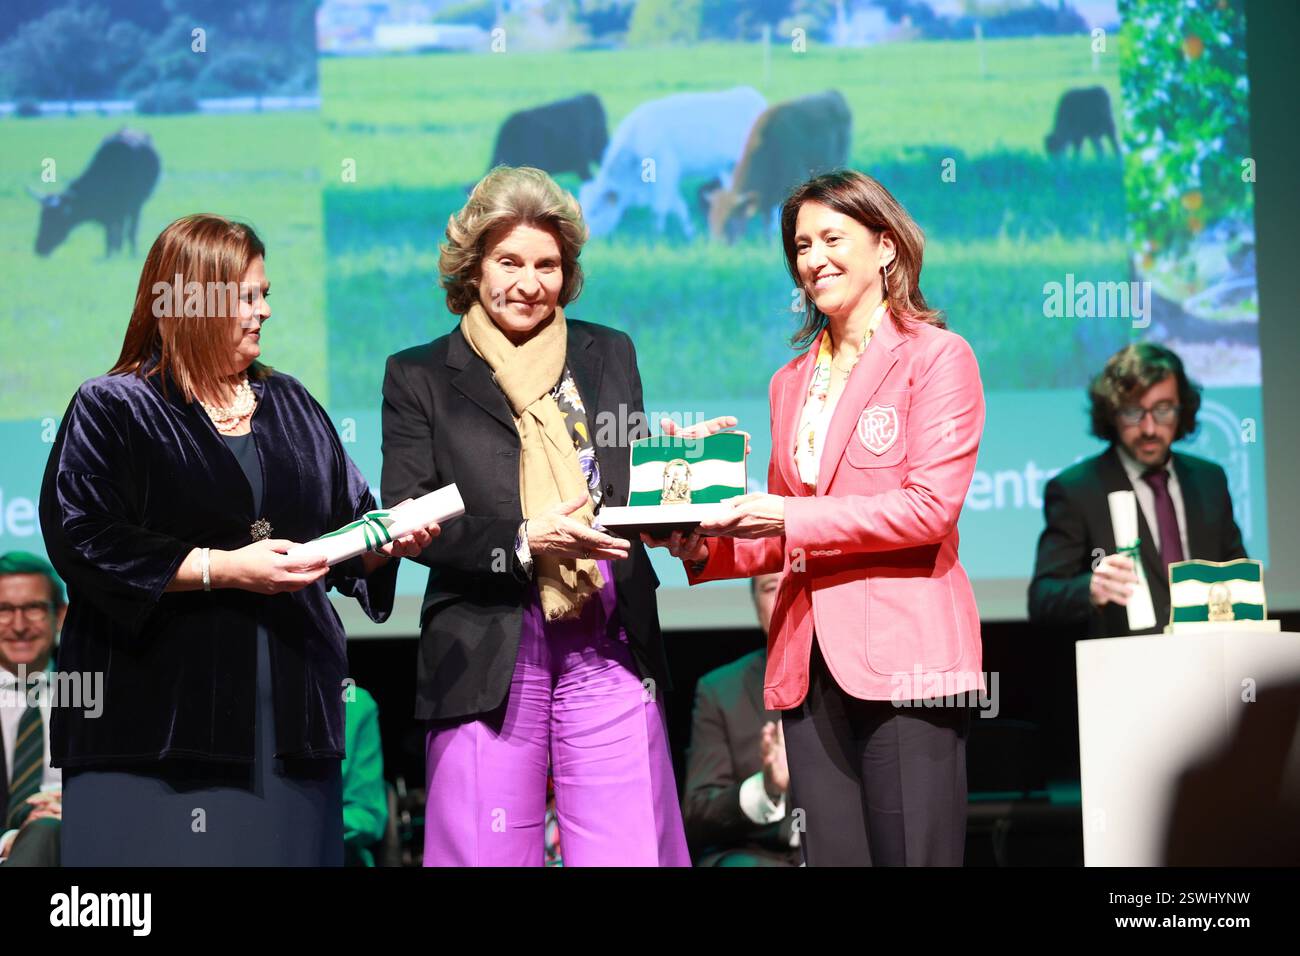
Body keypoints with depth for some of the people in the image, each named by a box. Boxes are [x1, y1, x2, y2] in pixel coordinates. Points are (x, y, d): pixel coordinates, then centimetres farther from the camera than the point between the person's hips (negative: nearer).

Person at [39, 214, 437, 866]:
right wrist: (223, 568, -16)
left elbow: (348, 521, 21)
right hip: (159, 709, -5)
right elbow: (82, 542, -13)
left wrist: (389, 538, -2)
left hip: (291, 708, 5)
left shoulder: (289, 404, 18)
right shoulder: (113, 408, 0)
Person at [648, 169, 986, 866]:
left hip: (901, 651, -6)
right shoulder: (791, 383, 20)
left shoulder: (936, 356, 0)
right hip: (808, 662, 6)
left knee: (912, 855, -8)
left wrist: (791, 518, -15)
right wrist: (705, 550, 3)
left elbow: (930, 508, -10)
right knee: (831, 856, 4)